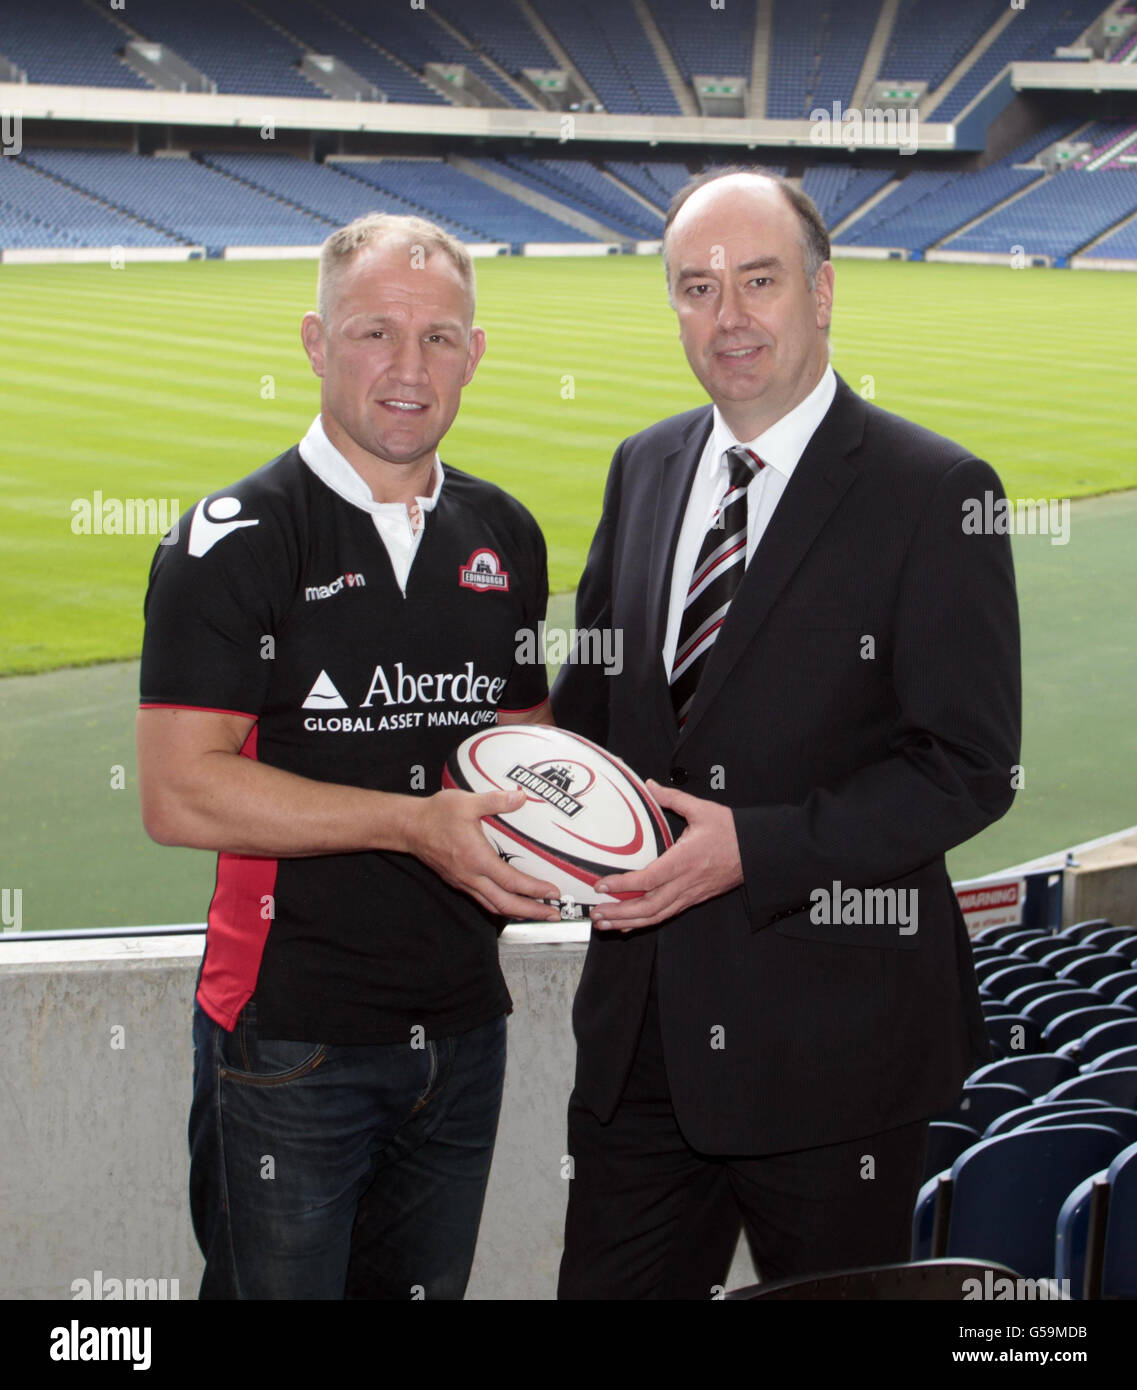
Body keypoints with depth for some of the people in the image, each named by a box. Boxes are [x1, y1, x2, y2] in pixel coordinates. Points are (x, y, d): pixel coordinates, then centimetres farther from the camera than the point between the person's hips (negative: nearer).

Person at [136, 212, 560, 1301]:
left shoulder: (505, 536, 8)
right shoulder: (237, 538, -10)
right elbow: (179, 794, -17)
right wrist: (415, 821, -21)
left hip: (463, 1026, 6)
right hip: (288, 1036, -5)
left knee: (428, 1290, 18)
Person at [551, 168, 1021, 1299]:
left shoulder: (935, 493, -10)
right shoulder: (644, 468, 9)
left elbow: (970, 768, -13)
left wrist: (755, 847, -21)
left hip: (828, 1033, -5)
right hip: (642, 1018, 5)